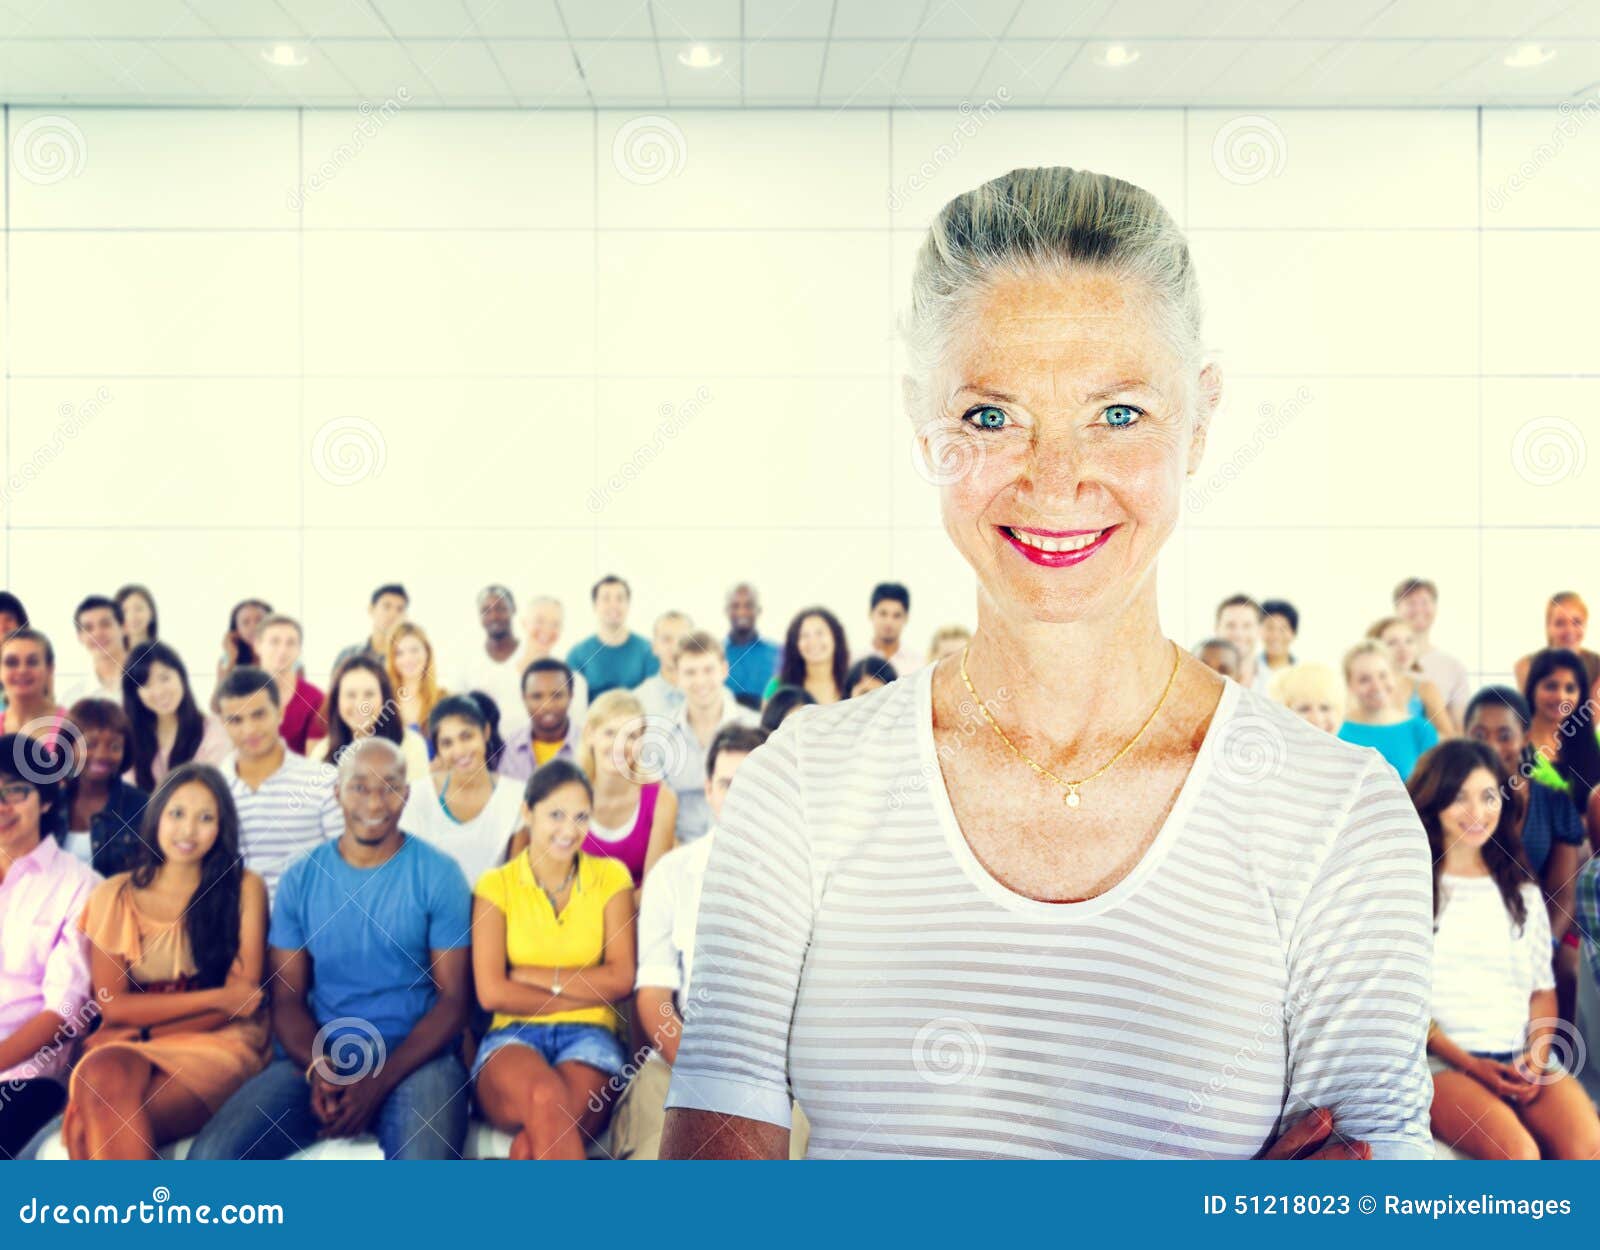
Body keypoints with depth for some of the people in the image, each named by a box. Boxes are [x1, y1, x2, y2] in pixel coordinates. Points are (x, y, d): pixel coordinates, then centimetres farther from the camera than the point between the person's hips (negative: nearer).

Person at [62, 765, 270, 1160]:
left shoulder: (243, 888, 5)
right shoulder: (114, 896, 10)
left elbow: (242, 1002, 1)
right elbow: (112, 1004, 2)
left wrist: (148, 1026, -10)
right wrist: (217, 998, -7)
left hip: (218, 1043, -2)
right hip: (129, 1045, 2)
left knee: (103, 1124, -32)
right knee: (107, 1074, -36)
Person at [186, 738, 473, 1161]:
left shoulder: (438, 874, 1)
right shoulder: (300, 879, 9)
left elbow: (453, 999, -2)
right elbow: (287, 999, 9)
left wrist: (379, 1081, -15)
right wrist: (318, 1068, -13)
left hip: (414, 1055, -3)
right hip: (315, 1056, 3)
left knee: (424, 1155, -35)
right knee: (211, 1154, -21)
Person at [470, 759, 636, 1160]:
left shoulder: (610, 878, 10)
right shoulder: (497, 885, 7)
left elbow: (620, 979, 0)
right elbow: (491, 992, -5)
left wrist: (536, 976, -4)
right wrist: (582, 993, -4)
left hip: (589, 1037, 1)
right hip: (514, 1037, 0)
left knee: (538, 1139, -34)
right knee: (547, 1096, -37)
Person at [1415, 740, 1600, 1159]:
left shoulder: (1523, 893, 20)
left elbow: (1542, 989, 17)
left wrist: (1538, 1057, -3)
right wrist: (1471, 1064, -11)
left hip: (1524, 1061, 4)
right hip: (1442, 1062, -4)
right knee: (1518, 1151, -32)